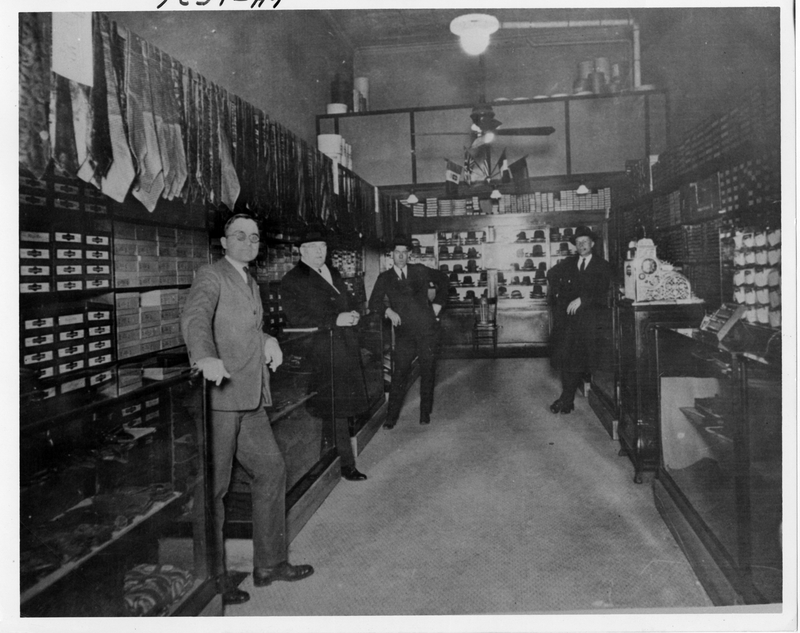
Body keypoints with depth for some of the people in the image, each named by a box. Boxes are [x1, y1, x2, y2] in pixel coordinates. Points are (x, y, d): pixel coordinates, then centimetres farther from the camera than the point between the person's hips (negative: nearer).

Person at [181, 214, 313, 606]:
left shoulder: (251, 284, 22)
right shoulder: (211, 277, -5)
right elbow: (194, 317, -23)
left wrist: (267, 339, 11)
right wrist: (205, 357, -43)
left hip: (250, 399, 9)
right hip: (218, 395, -9)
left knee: (271, 470, 12)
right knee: (213, 487, -2)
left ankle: (269, 564, 25)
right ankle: (212, 578, 11)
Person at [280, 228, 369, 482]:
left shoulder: (333, 273, 19)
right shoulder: (292, 281, -5)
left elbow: (348, 300, 26)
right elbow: (296, 317, -15)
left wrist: (353, 314, 1)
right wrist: (335, 320, -18)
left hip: (348, 346, 7)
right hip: (324, 351, -7)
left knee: (347, 404, 7)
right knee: (337, 406, -3)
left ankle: (343, 447, 18)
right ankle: (347, 463, 6)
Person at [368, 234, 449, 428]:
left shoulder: (419, 271, 7)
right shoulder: (384, 278, 5)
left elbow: (442, 279, 19)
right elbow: (374, 303, 1)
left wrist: (437, 304, 12)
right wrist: (388, 311, -15)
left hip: (427, 328, 1)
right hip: (404, 332, -1)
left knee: (427, 372, 6)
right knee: (399, 374, -4)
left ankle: (425, 413, 18)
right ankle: (391, 416, 4)